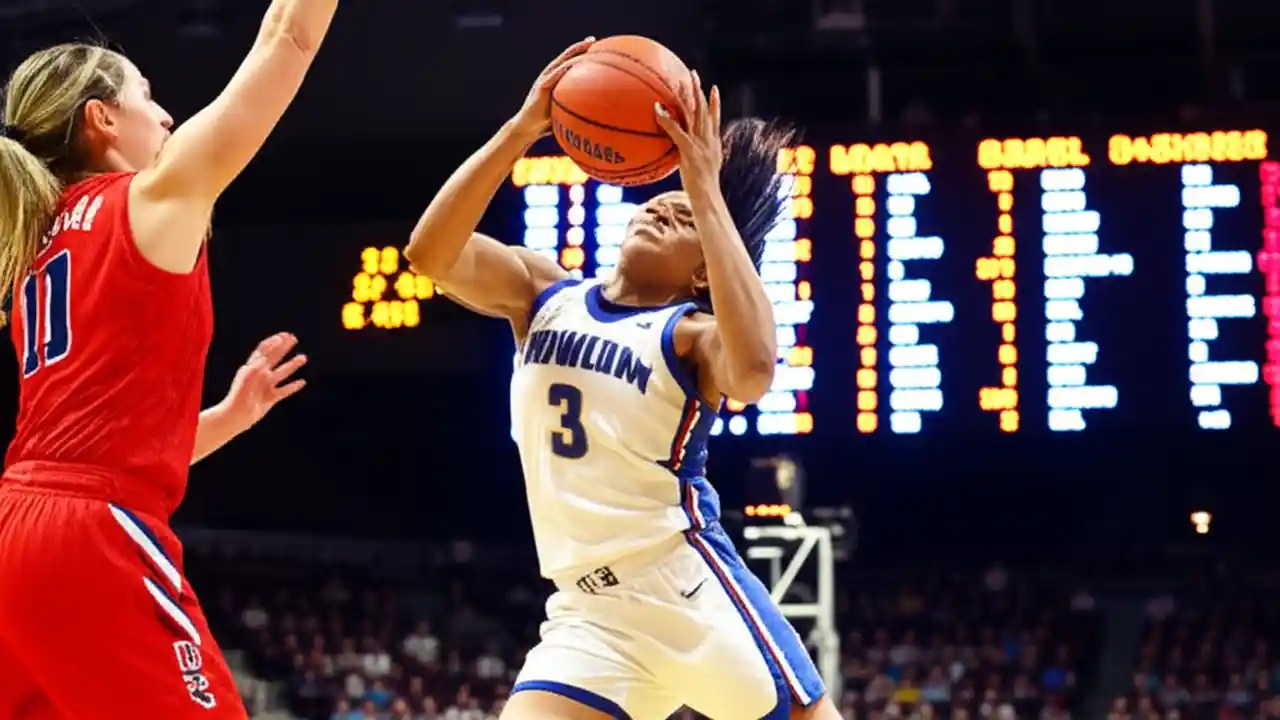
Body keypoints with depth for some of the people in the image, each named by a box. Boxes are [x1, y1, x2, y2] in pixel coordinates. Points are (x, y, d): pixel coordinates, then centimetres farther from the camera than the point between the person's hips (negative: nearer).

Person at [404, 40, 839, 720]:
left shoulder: (691, 332, -4)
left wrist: (707, 189, -26)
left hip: (692, 595, -4)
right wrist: (521, 130, -17)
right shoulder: (542, 292, 10)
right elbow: (430, 252, -8)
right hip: (585, 613, 4)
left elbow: (754, 370, -30)